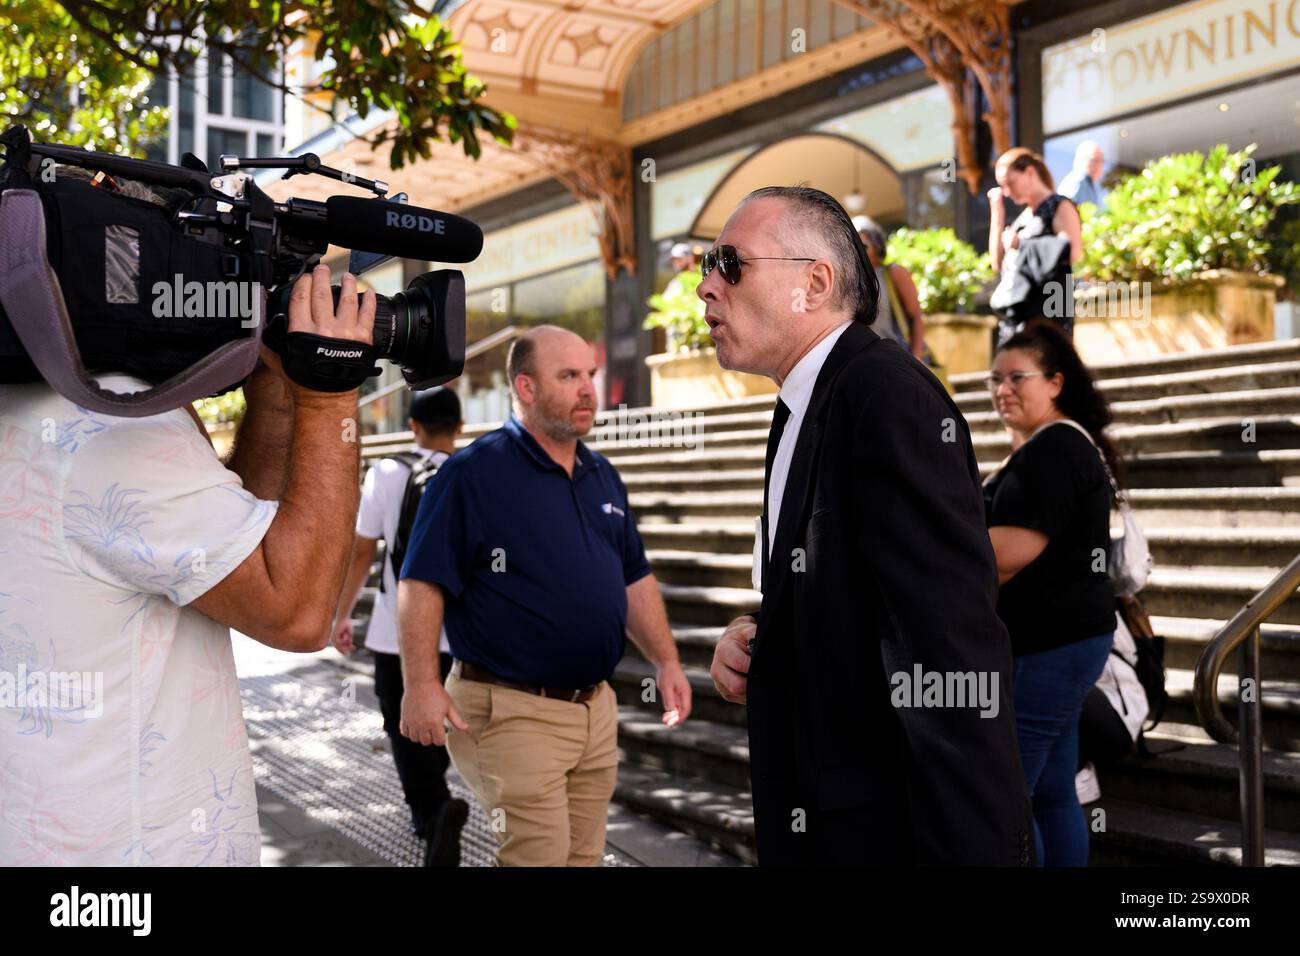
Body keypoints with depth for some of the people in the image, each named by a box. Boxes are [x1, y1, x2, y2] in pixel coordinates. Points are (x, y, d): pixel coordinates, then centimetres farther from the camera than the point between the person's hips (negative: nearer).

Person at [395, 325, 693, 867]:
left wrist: (666, 662, 13)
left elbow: (634, 578, 18)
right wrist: (422, 686, -21)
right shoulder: (473, 473, -11)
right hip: (512, 712, -7)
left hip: (597, 707, 7)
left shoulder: (602, 475, 12)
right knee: (540, 856, -5)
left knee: (583, 855, 15)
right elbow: (422, 584, -15)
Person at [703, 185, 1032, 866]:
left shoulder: (888, 396, -20)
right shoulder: (804, 408, 10)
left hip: (893, 830, -9)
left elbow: (951, 644, -26)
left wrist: (970, 848, -27)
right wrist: (757, 643, 0)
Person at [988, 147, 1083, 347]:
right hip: (1014, 317, 7)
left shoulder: (1060, 207, 0)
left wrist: (1021, 244, -11)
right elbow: (998, 263, 15)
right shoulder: (1023, 217, 21)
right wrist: (997, 215, 12)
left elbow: (1074, 254, -14)